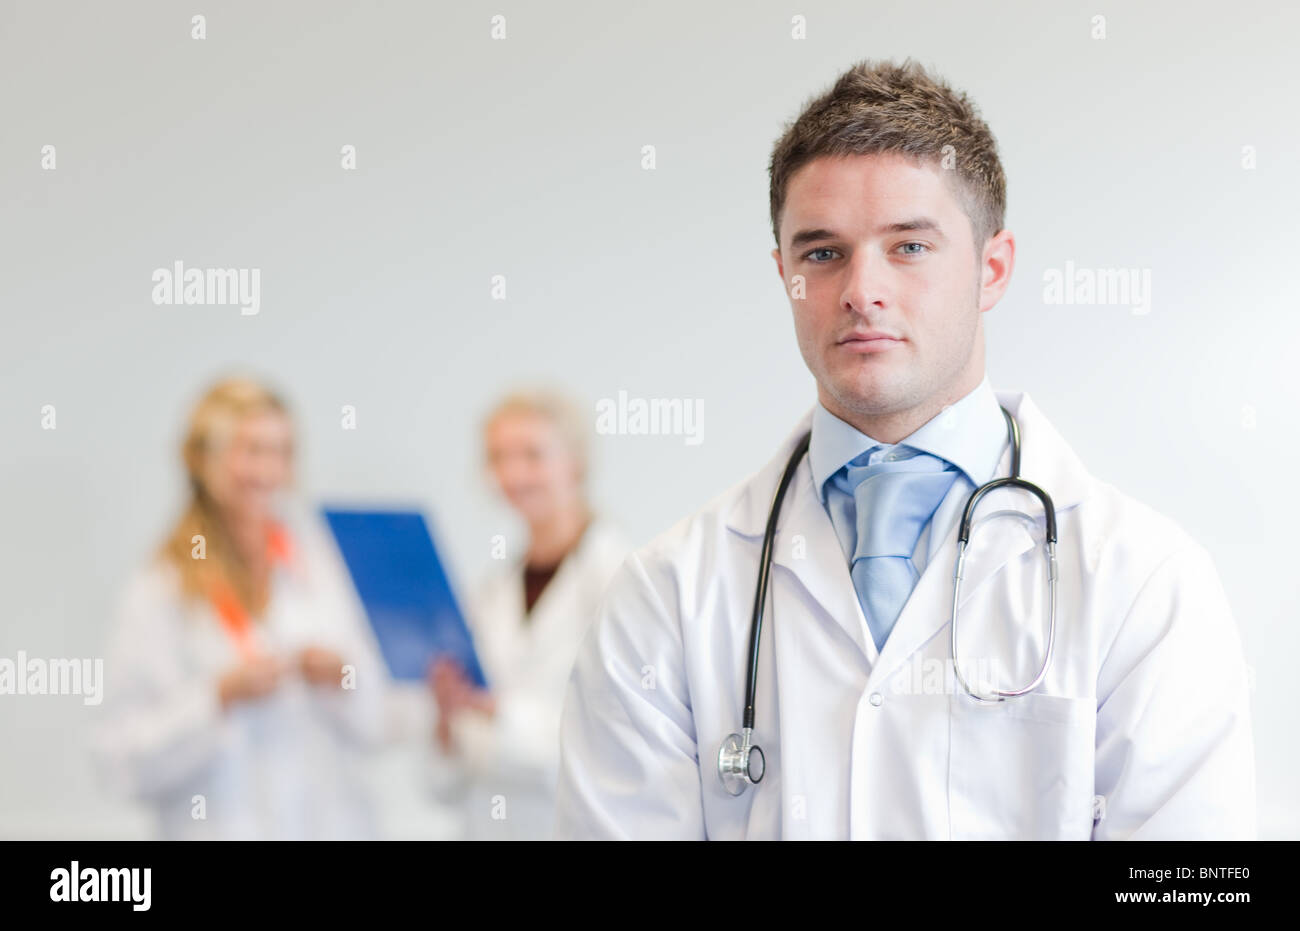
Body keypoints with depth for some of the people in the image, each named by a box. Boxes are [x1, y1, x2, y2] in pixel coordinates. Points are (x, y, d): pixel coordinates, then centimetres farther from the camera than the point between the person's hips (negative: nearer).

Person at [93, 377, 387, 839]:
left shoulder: (309, 553, 5)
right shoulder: (157, 592, -5)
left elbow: (369, 723, 9)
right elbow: (124, 761, -9)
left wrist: (339, 674, -10)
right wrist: (221, 697, -19)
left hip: (334, 823, 3)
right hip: (224, 826, -3)